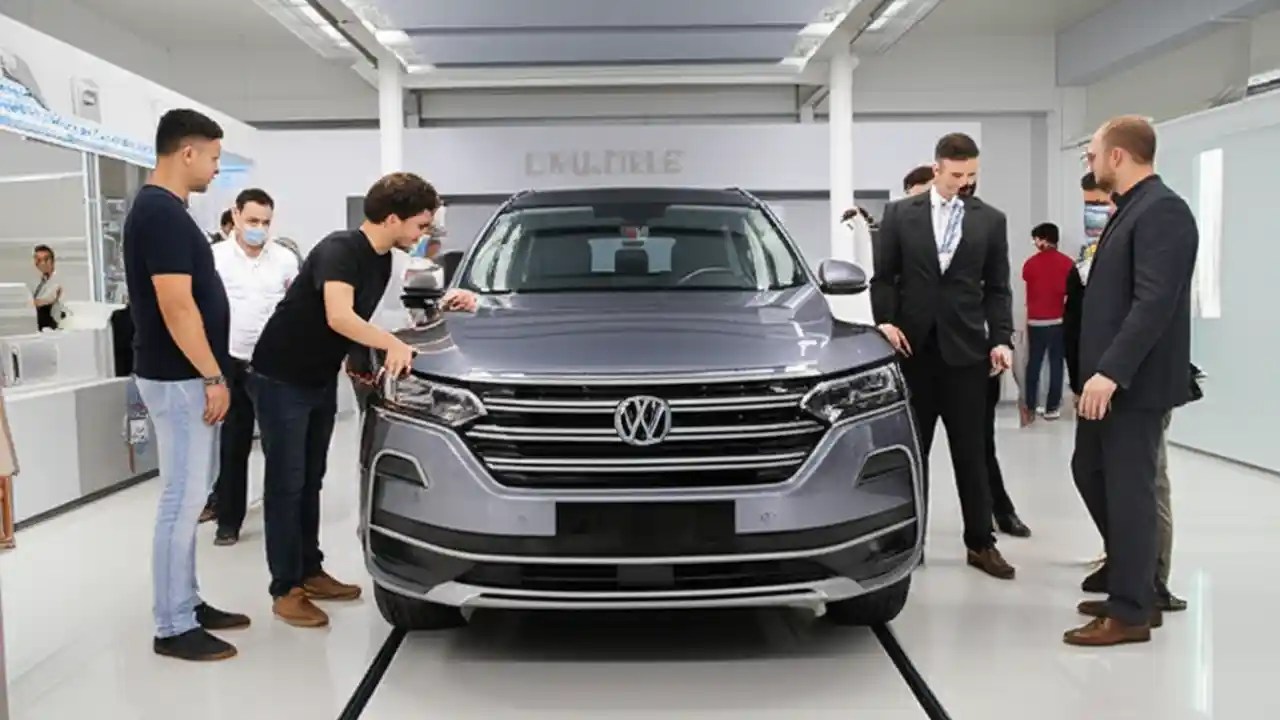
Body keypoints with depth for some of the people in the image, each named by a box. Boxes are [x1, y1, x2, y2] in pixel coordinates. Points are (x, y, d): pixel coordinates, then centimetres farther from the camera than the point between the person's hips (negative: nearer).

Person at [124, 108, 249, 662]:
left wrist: (207, 374, 21)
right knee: (183, 499, -4)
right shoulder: (163, 212, -19)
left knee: (190, 495, 15)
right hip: (179, 378, -10)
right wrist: (212, 377, -18)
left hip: (184, 376, 10)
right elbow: (176, 307, -24)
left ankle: (187, 603, 26)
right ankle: (173, 627, 6)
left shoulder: (160, 208, 13)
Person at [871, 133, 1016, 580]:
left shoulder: (991, 220, 7)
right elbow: (883, 277, 5)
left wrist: (1000, 339, -6)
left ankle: (980, 543, 14)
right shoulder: (899, 214, 5)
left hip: (965, 348, 0)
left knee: (970, 451, 5)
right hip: (912, 347, 0)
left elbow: (997, 287, 6)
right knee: (911, 448, 8)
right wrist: (885, 321, -10)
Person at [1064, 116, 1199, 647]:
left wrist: (1112, 372, -27)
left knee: (1129, 489, -2)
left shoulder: (1162, 211, -15)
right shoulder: (1131, 210, 16)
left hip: (1135, 381, -10)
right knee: (1090, 473, 16)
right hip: (1108, 377, 10)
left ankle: (1131, 611, 10)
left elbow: (1155, 302, -24)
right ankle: (1132, 586, 28)